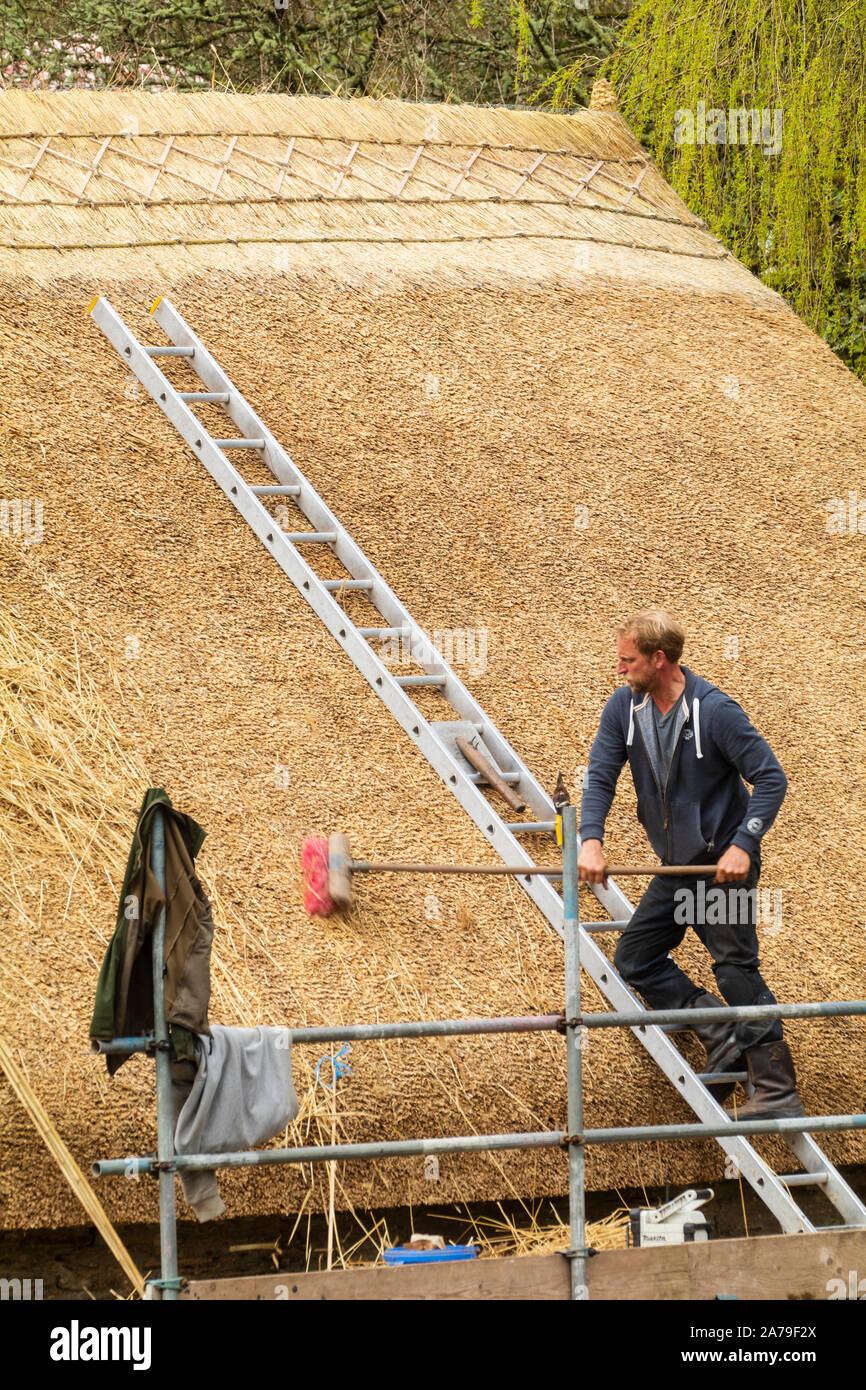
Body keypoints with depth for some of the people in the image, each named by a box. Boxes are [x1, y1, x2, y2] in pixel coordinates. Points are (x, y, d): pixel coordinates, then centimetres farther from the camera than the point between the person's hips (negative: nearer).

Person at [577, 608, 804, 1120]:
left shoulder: (714, 711, -19)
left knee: (735, 968, -13)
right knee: (635, 960, 8)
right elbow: (600, 775, -3)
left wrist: (743, 845, -25)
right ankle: (727, 1039, 10)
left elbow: (771, 779, -16)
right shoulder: (625, 707, 0)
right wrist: (591, 838, -21)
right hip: (677, 867, 8)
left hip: (725, 864, -8)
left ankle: (779, 1092, -13)